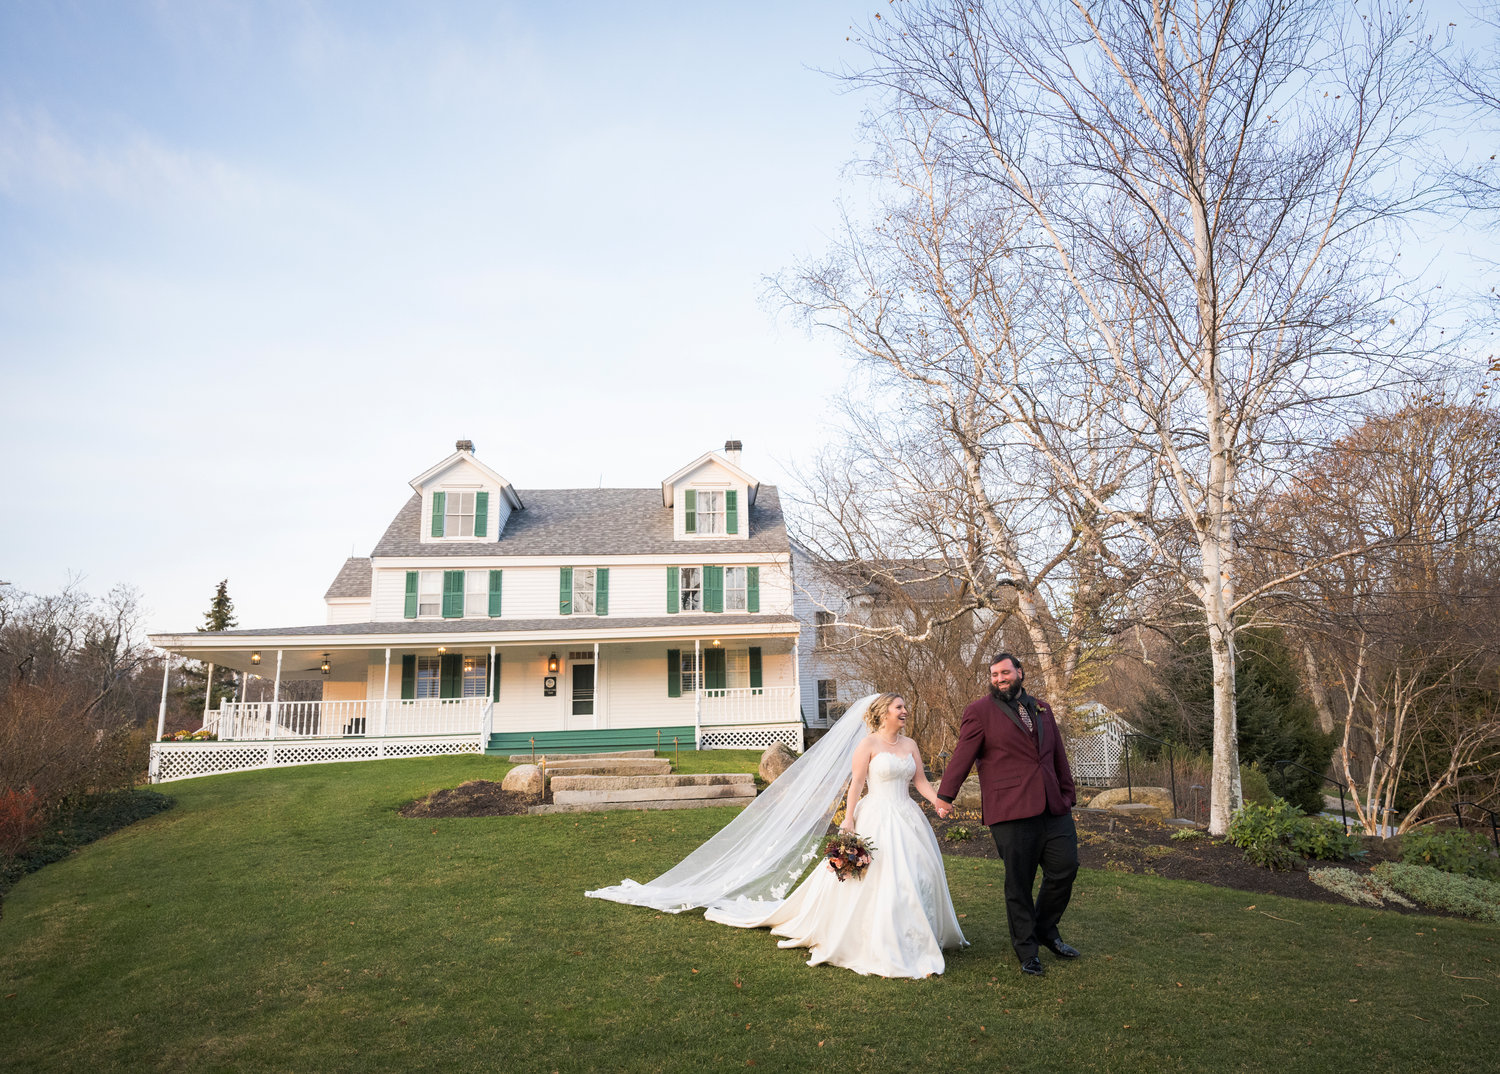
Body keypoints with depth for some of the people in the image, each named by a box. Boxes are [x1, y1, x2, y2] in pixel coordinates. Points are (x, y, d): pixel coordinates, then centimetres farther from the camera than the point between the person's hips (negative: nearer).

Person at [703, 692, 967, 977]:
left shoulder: (910, 745, 11)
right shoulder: (868, 744, -6)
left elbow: (920, 780, 8)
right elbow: (856, 783, -10)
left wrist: (937, 800, -9)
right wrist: (848, 818, -16)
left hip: (908, 819, 6)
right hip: (876, 818, -6)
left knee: (917, 875, 7)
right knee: (875, 878, -6)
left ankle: (918, 937, 25)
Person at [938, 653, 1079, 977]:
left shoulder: (1042, 709, 17)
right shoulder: (980, 711, 0)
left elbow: (1058, 756, 22)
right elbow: (962, 757, -6)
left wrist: (1068, 795, 18)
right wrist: (943, 797, -12)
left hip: (1053, 808, 5)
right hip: (1012, 812, -5)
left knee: (1065, 869, 5)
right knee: (1019, 883, 3)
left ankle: (1045, 929, 30)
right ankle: (1027, 950, 20)